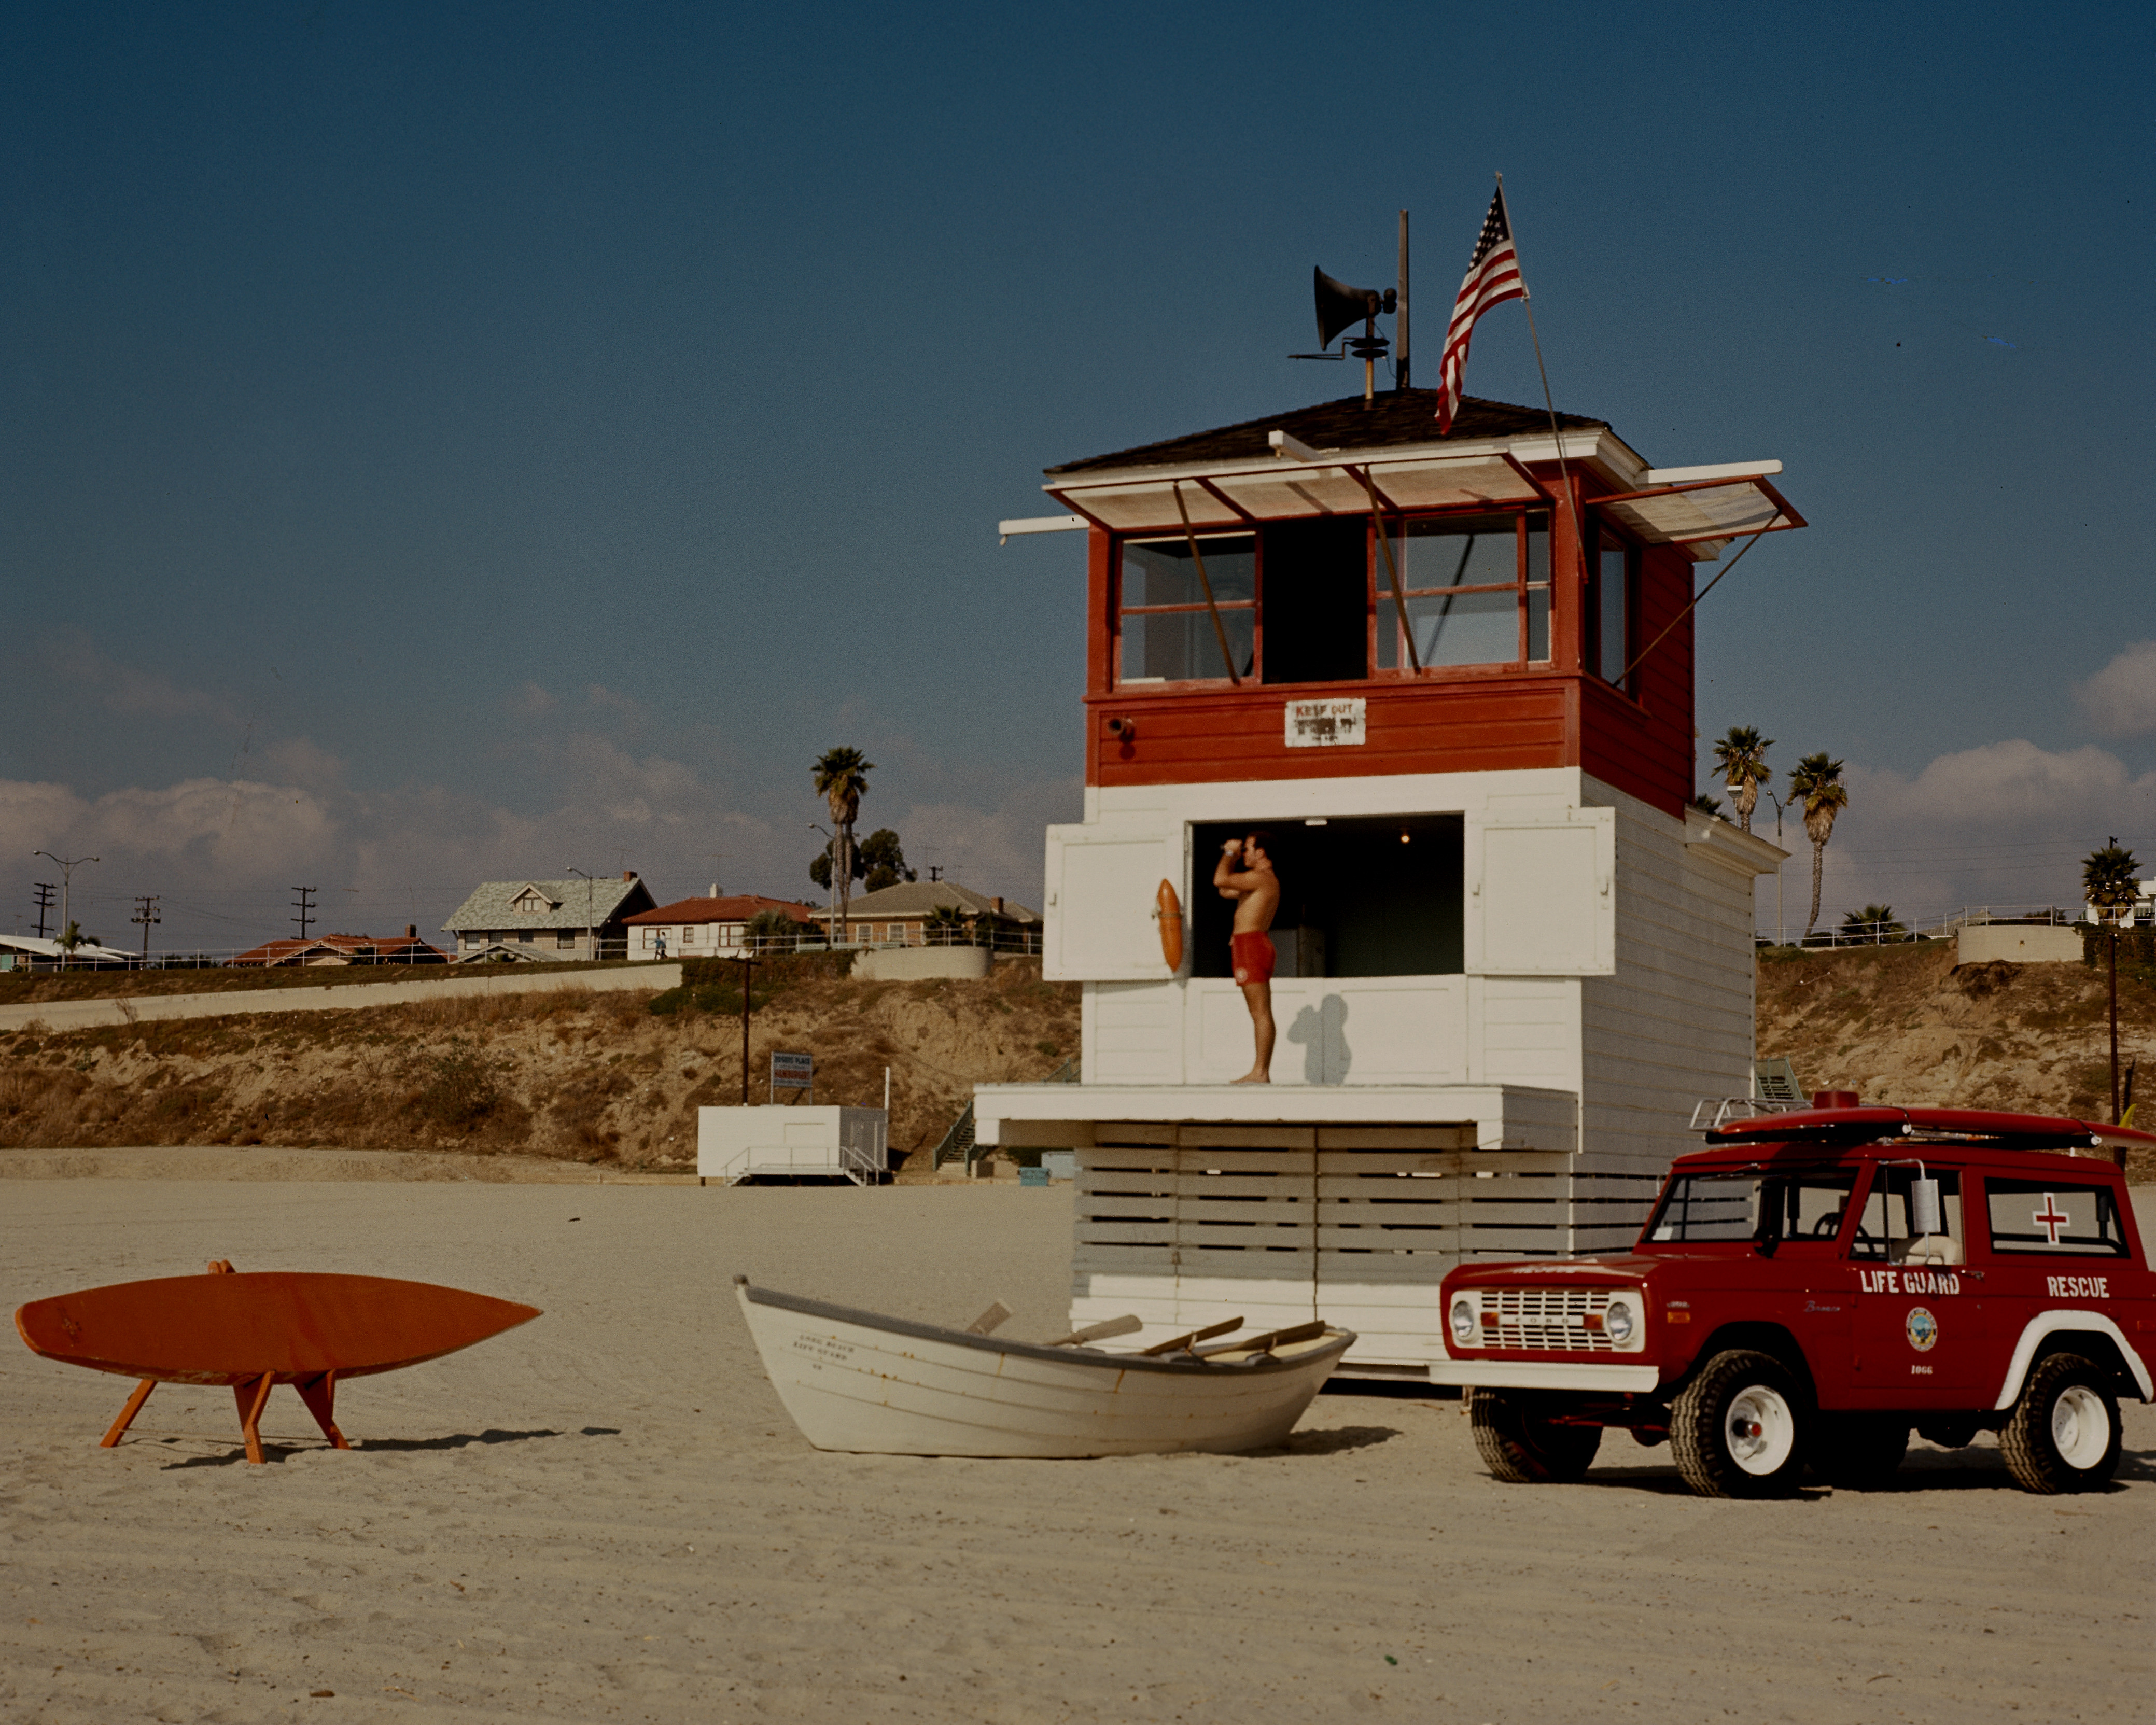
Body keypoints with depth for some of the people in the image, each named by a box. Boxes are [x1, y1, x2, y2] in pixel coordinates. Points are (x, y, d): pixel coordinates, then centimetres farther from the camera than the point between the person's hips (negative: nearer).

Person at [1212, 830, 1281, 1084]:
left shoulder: (1260, 877, -11)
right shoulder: (1266, 880, 22)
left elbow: (1220, 880, -19)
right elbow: (1225, 891, 30)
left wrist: (1228, 853, -3)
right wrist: (1233, 858, 22)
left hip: (1251, 945, -11)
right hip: (1257, 945, 11)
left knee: (1261, 1012, -13)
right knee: (1261, 1013, 8)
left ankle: (1261, 1072, -16)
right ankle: (1261, 1072, 9)